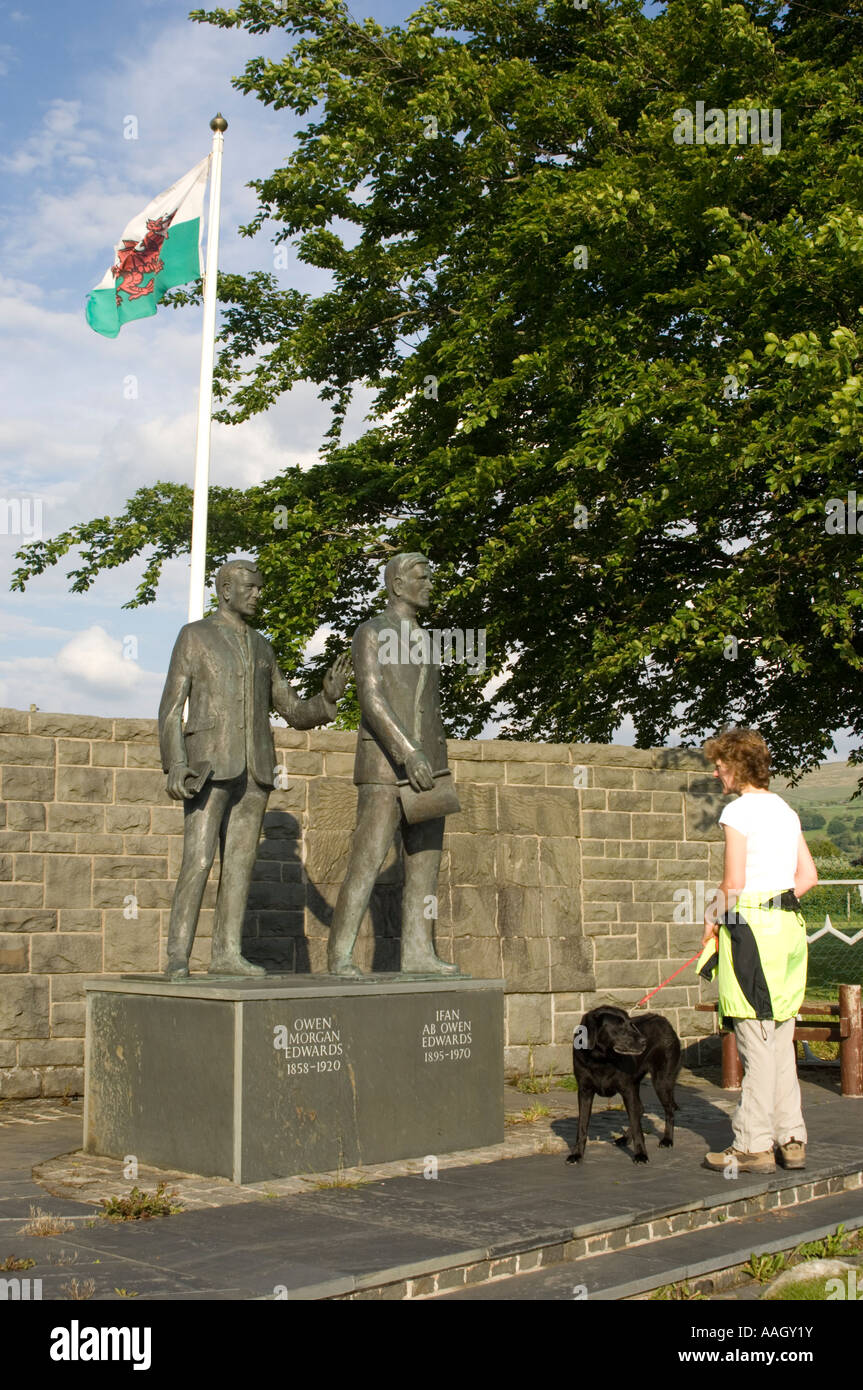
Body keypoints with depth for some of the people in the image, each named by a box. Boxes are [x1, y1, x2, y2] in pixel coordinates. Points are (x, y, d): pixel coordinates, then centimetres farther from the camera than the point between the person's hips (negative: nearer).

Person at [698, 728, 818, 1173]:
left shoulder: (739, 811, -10)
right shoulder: (785, 810, 14)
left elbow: (734, 882, -14)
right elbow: (808, 875, 14)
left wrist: (713, 917, 2)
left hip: (752, 926, -8)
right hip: (788, 925, 8)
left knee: (756, 1041, -5)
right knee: (781, 1040, 12)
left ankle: (753, 1145, 0)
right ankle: (791, 1140, 15)